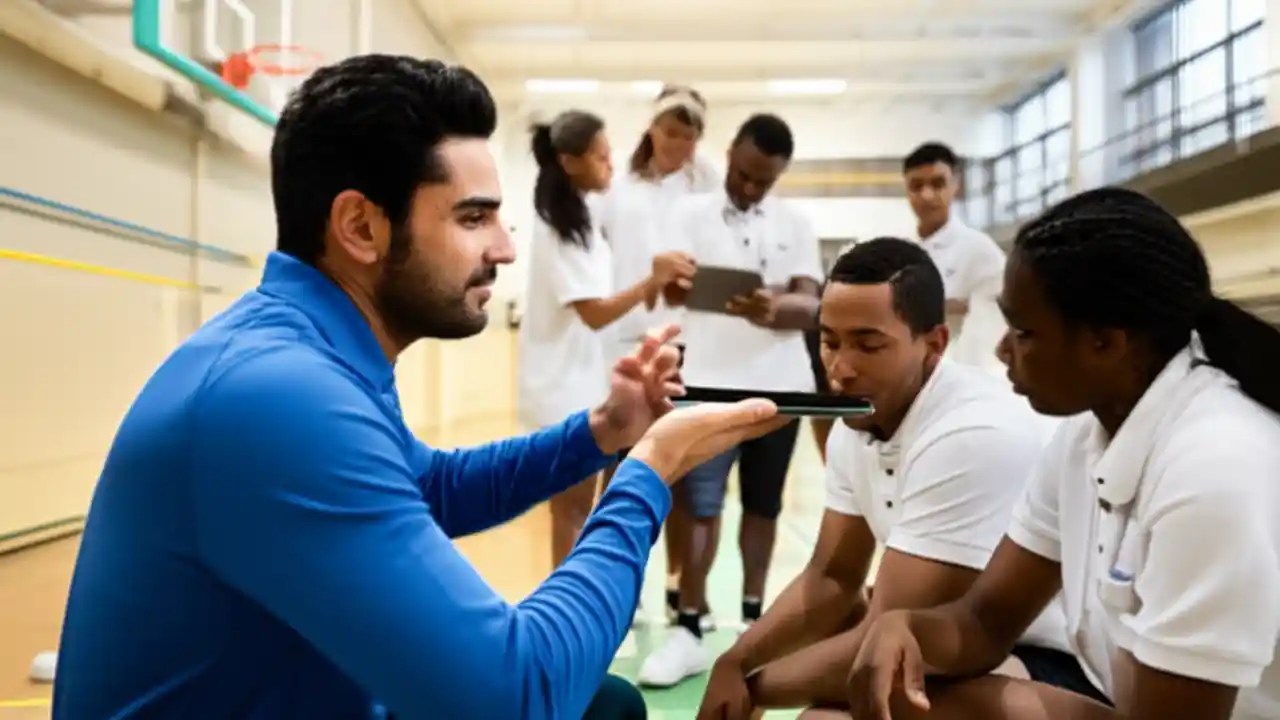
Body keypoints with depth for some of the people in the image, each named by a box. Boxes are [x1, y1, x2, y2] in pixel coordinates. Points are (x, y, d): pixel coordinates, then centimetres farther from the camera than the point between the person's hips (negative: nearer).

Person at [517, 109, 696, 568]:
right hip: (563, 385, -9)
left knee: (575, 507, 17)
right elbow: (594, 313, -22)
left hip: (578, 381, 9)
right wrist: (652, 280, -31)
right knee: (573, 509, 0)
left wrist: (649, 289, 7)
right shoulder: (560, 224, -18)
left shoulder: (573, 217, 12)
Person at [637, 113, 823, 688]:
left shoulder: (796, 225, 8)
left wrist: (774, 308, -25)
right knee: (700, 505, -3)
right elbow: (674, 289, -6)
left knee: (763, 505, 10)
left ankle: (752, 618, 22)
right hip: (710, 381, -2)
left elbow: (810, 306, -3)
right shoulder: (692, 212, 4)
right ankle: (688, 630, 3)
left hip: (779, 385, 2)